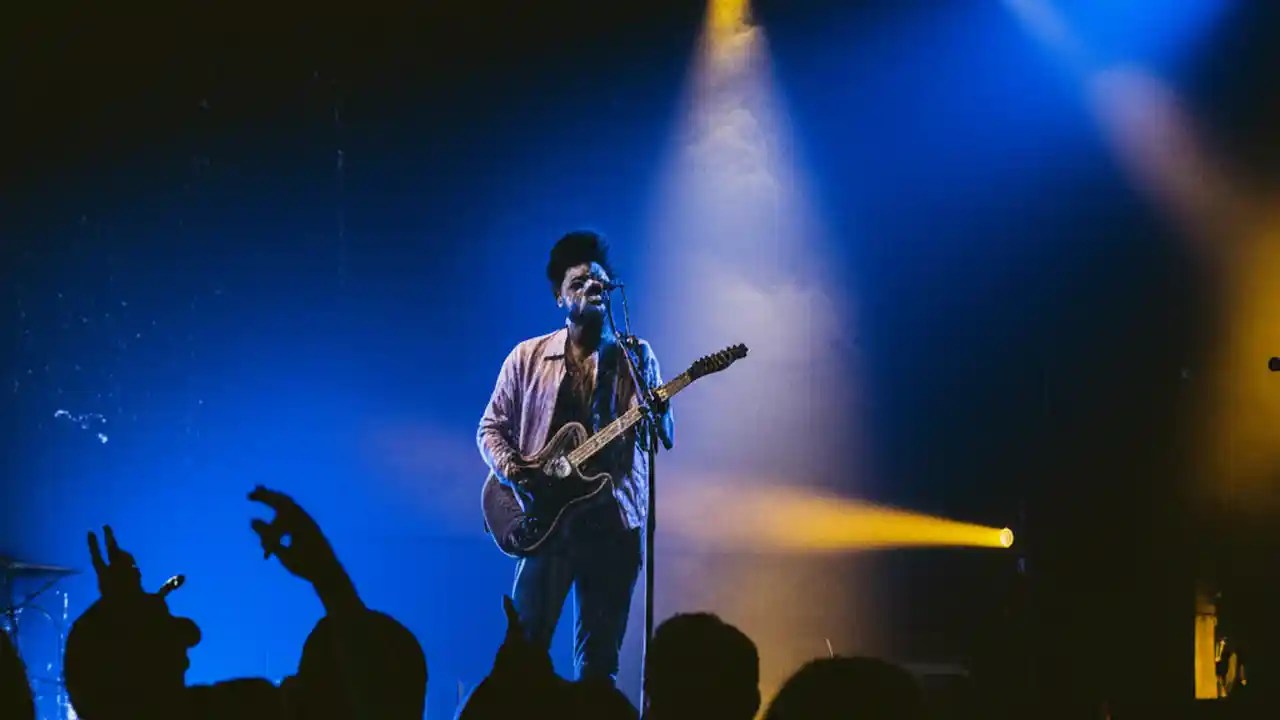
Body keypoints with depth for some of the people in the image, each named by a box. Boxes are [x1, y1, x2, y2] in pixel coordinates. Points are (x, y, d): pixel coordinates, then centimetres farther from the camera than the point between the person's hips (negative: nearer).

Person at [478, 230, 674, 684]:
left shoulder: (635, 356, 7)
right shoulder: (528, 357, 7)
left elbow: (664, 437, 1)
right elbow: (491, 427, 11)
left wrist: (658, 412, -22)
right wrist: (507, 465, -10)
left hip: (612, 523, 0)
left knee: (599, 660, 4)